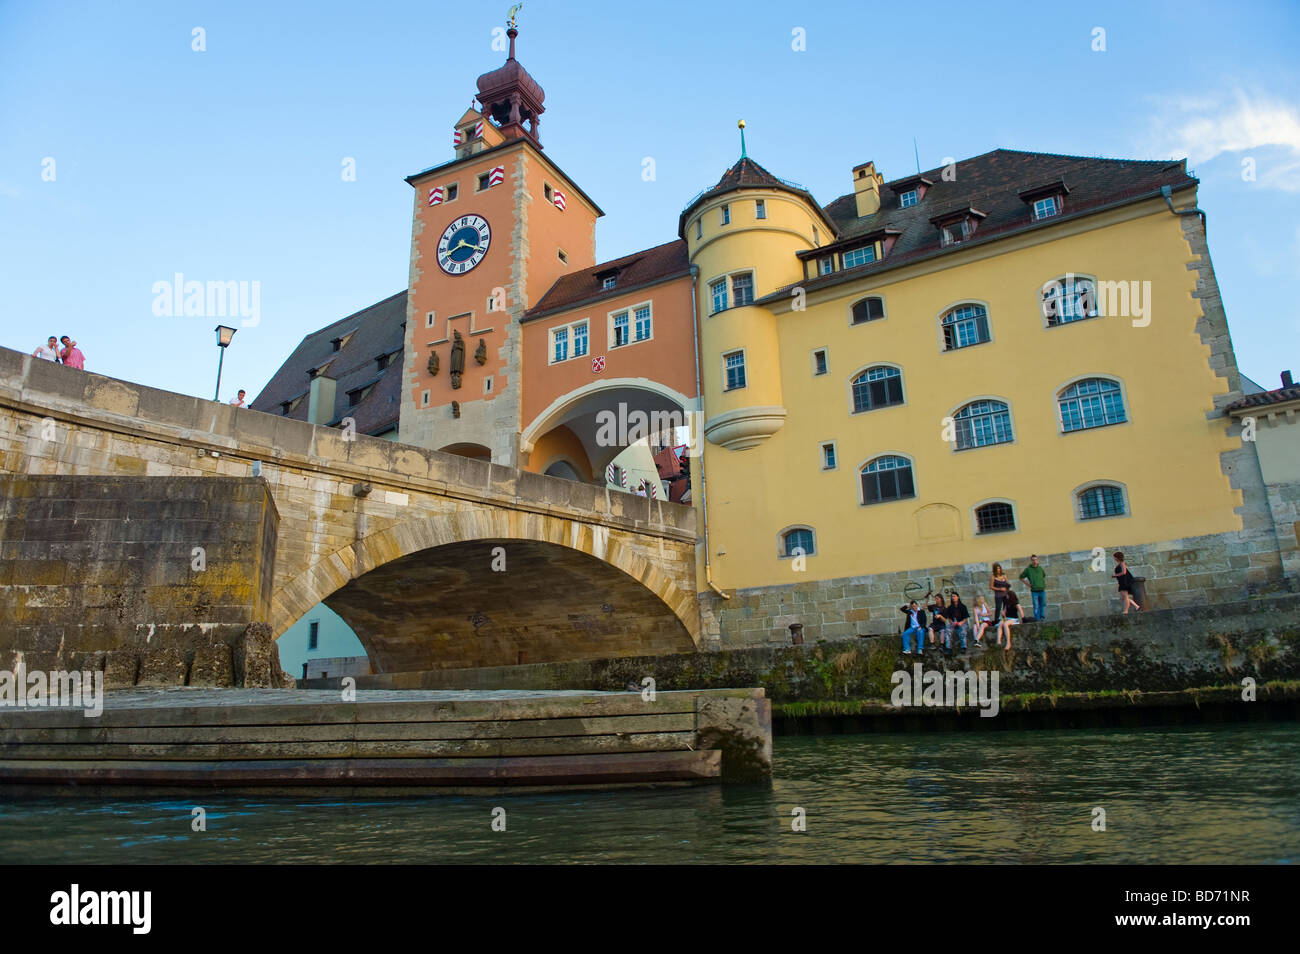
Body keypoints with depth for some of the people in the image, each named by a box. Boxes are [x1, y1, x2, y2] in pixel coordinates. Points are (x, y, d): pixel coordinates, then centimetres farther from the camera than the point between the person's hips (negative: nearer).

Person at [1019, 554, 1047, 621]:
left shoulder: (1040, 568, 7)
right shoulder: (1028, 569, -3)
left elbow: (1044, 575, 27)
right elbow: (1021, 577, 6)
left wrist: (1044, 582, 12)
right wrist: (1027, 583, -2)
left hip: (1042, 590, 3)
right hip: (1034, 591, -3)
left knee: (1043, 605, 9)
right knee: (1036, 606, -1)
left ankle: (1043, 617, 22)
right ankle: (1037, 619, 5)